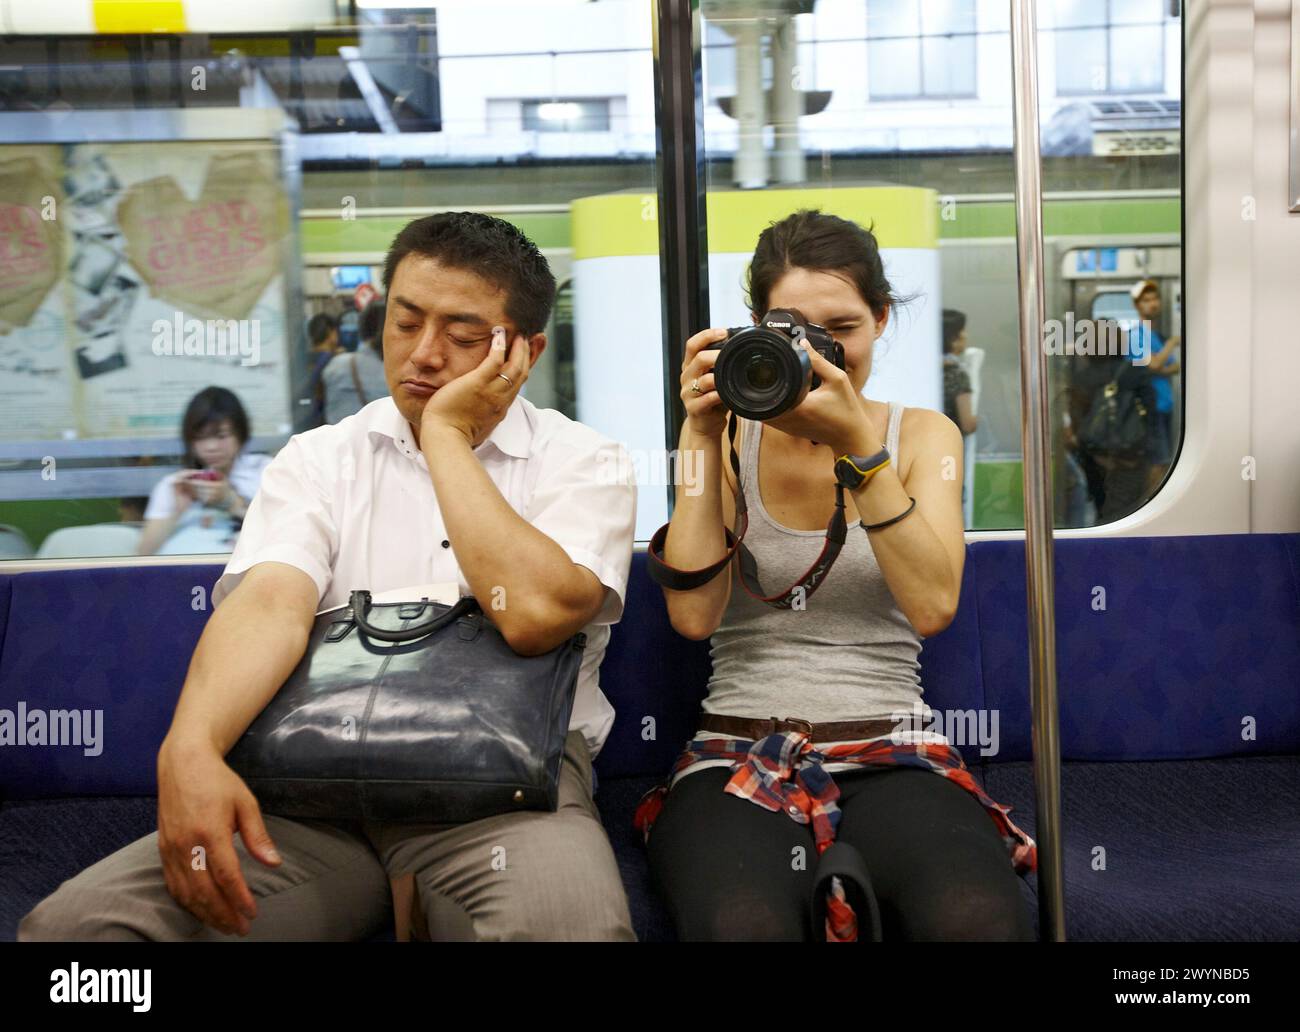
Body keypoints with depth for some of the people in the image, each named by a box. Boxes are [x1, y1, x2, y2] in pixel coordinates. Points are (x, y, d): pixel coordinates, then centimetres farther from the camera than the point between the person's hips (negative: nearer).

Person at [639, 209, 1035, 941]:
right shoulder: (730, 439, 9)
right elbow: (694, 615, -6)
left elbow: (932, 606, -8)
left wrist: (859, 444, -16)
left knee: (978, 916, -34)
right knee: (742, 923, -35)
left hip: (890, 754, 0)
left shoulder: (923, 435, 10)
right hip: (739, 755, 0)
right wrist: (702, 437, -9)